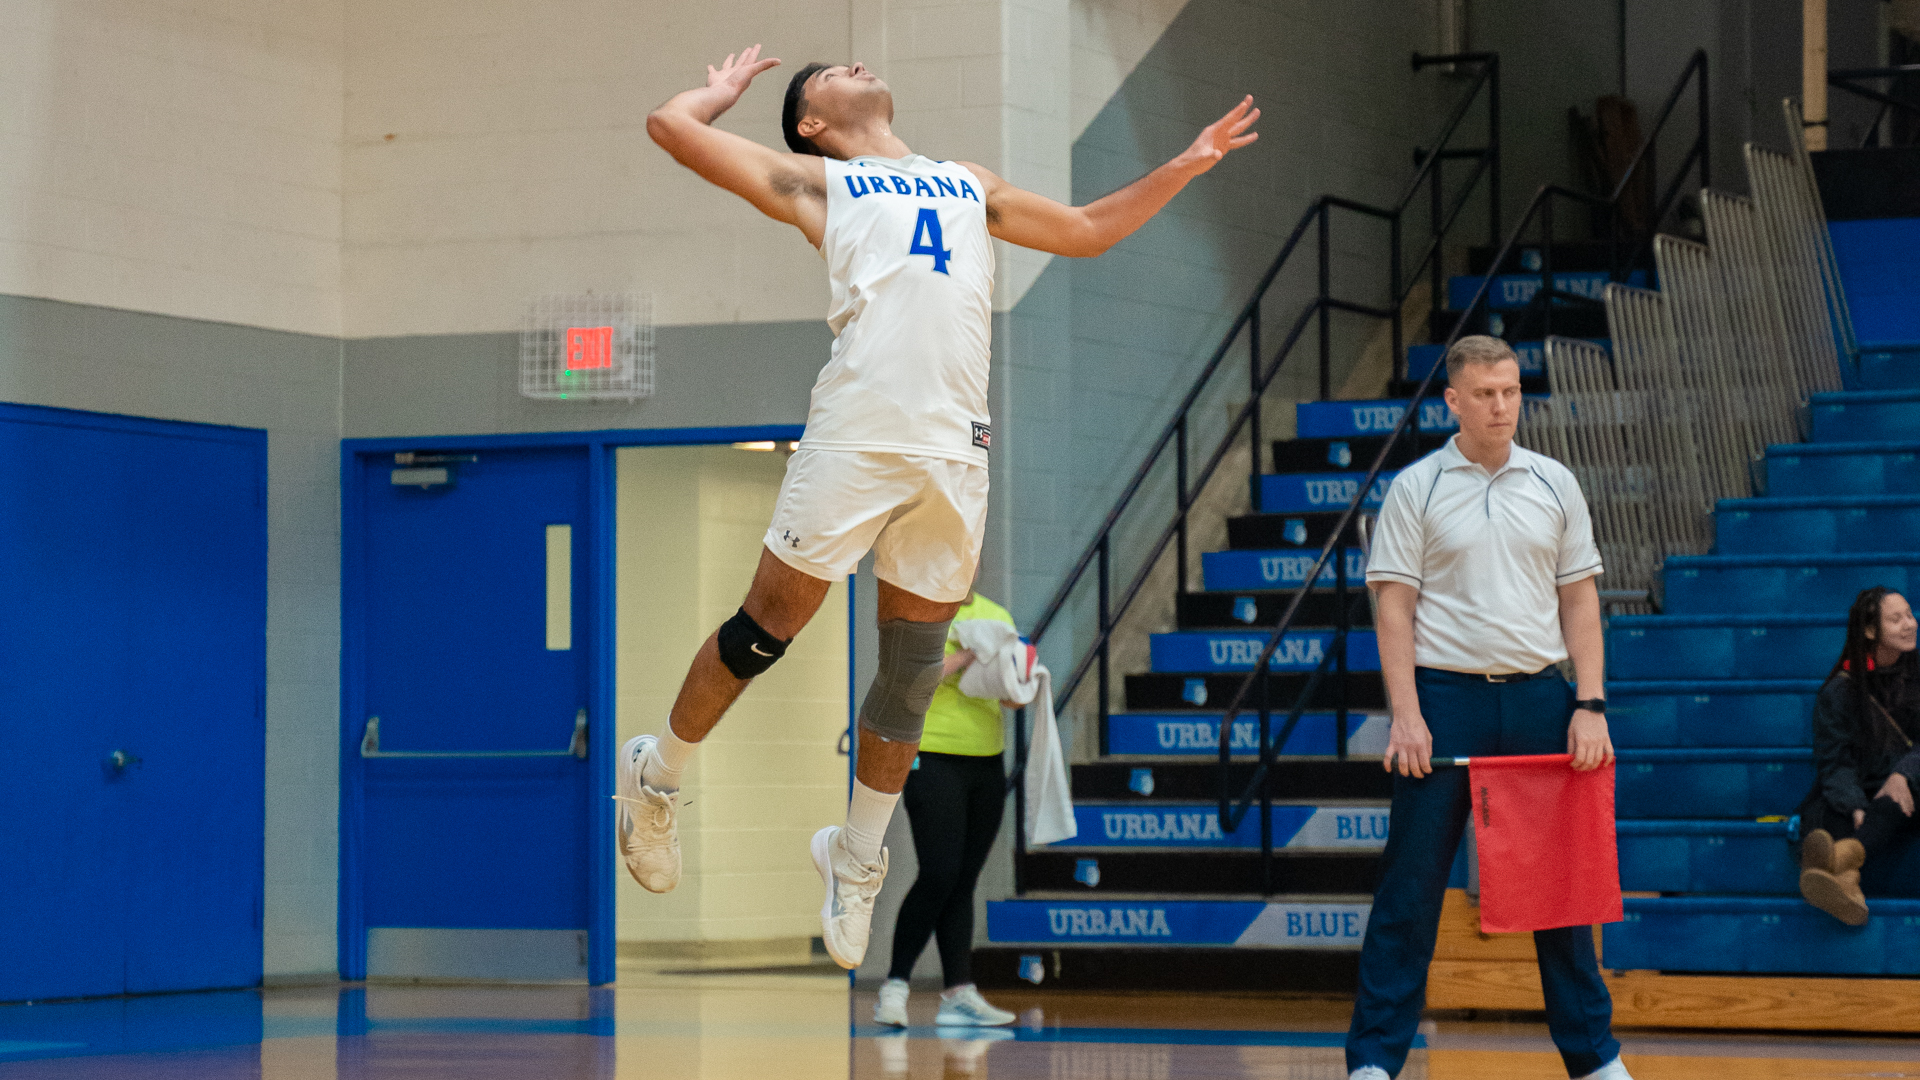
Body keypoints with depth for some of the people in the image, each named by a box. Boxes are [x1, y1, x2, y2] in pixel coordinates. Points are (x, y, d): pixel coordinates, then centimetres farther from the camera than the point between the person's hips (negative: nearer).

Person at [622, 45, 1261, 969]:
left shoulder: (970, 187, 29)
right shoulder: (813, 181, 14)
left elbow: (1089, 229, 36)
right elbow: (671, 123, 10)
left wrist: (1185, 166, 31)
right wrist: (730, 88, 28)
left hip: (953, 448, 4)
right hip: (855, 434, -4)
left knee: (913, 670, 7)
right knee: (767, 628, -1)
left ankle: (856, 859, 22)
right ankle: (657, 778, 20)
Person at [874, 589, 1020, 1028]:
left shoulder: (996, 616, 15)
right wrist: (964, 656, -19)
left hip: (986, 761, 6)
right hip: (932, 759, -6)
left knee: (964, 881, 5)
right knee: (939, 876, -14)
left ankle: (959, 994, 6)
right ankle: (895, 986, -5)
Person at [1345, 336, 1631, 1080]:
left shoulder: (1554, 484, 9)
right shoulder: (1416, 489, 0)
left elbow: (1579, 599, 10)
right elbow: (1393, 606, -2)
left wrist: (1590, 705, 0)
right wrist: (1406, 714, -11)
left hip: (1538, 697, 3)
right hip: (1445, 694, -3)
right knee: (1410, 886, -2)